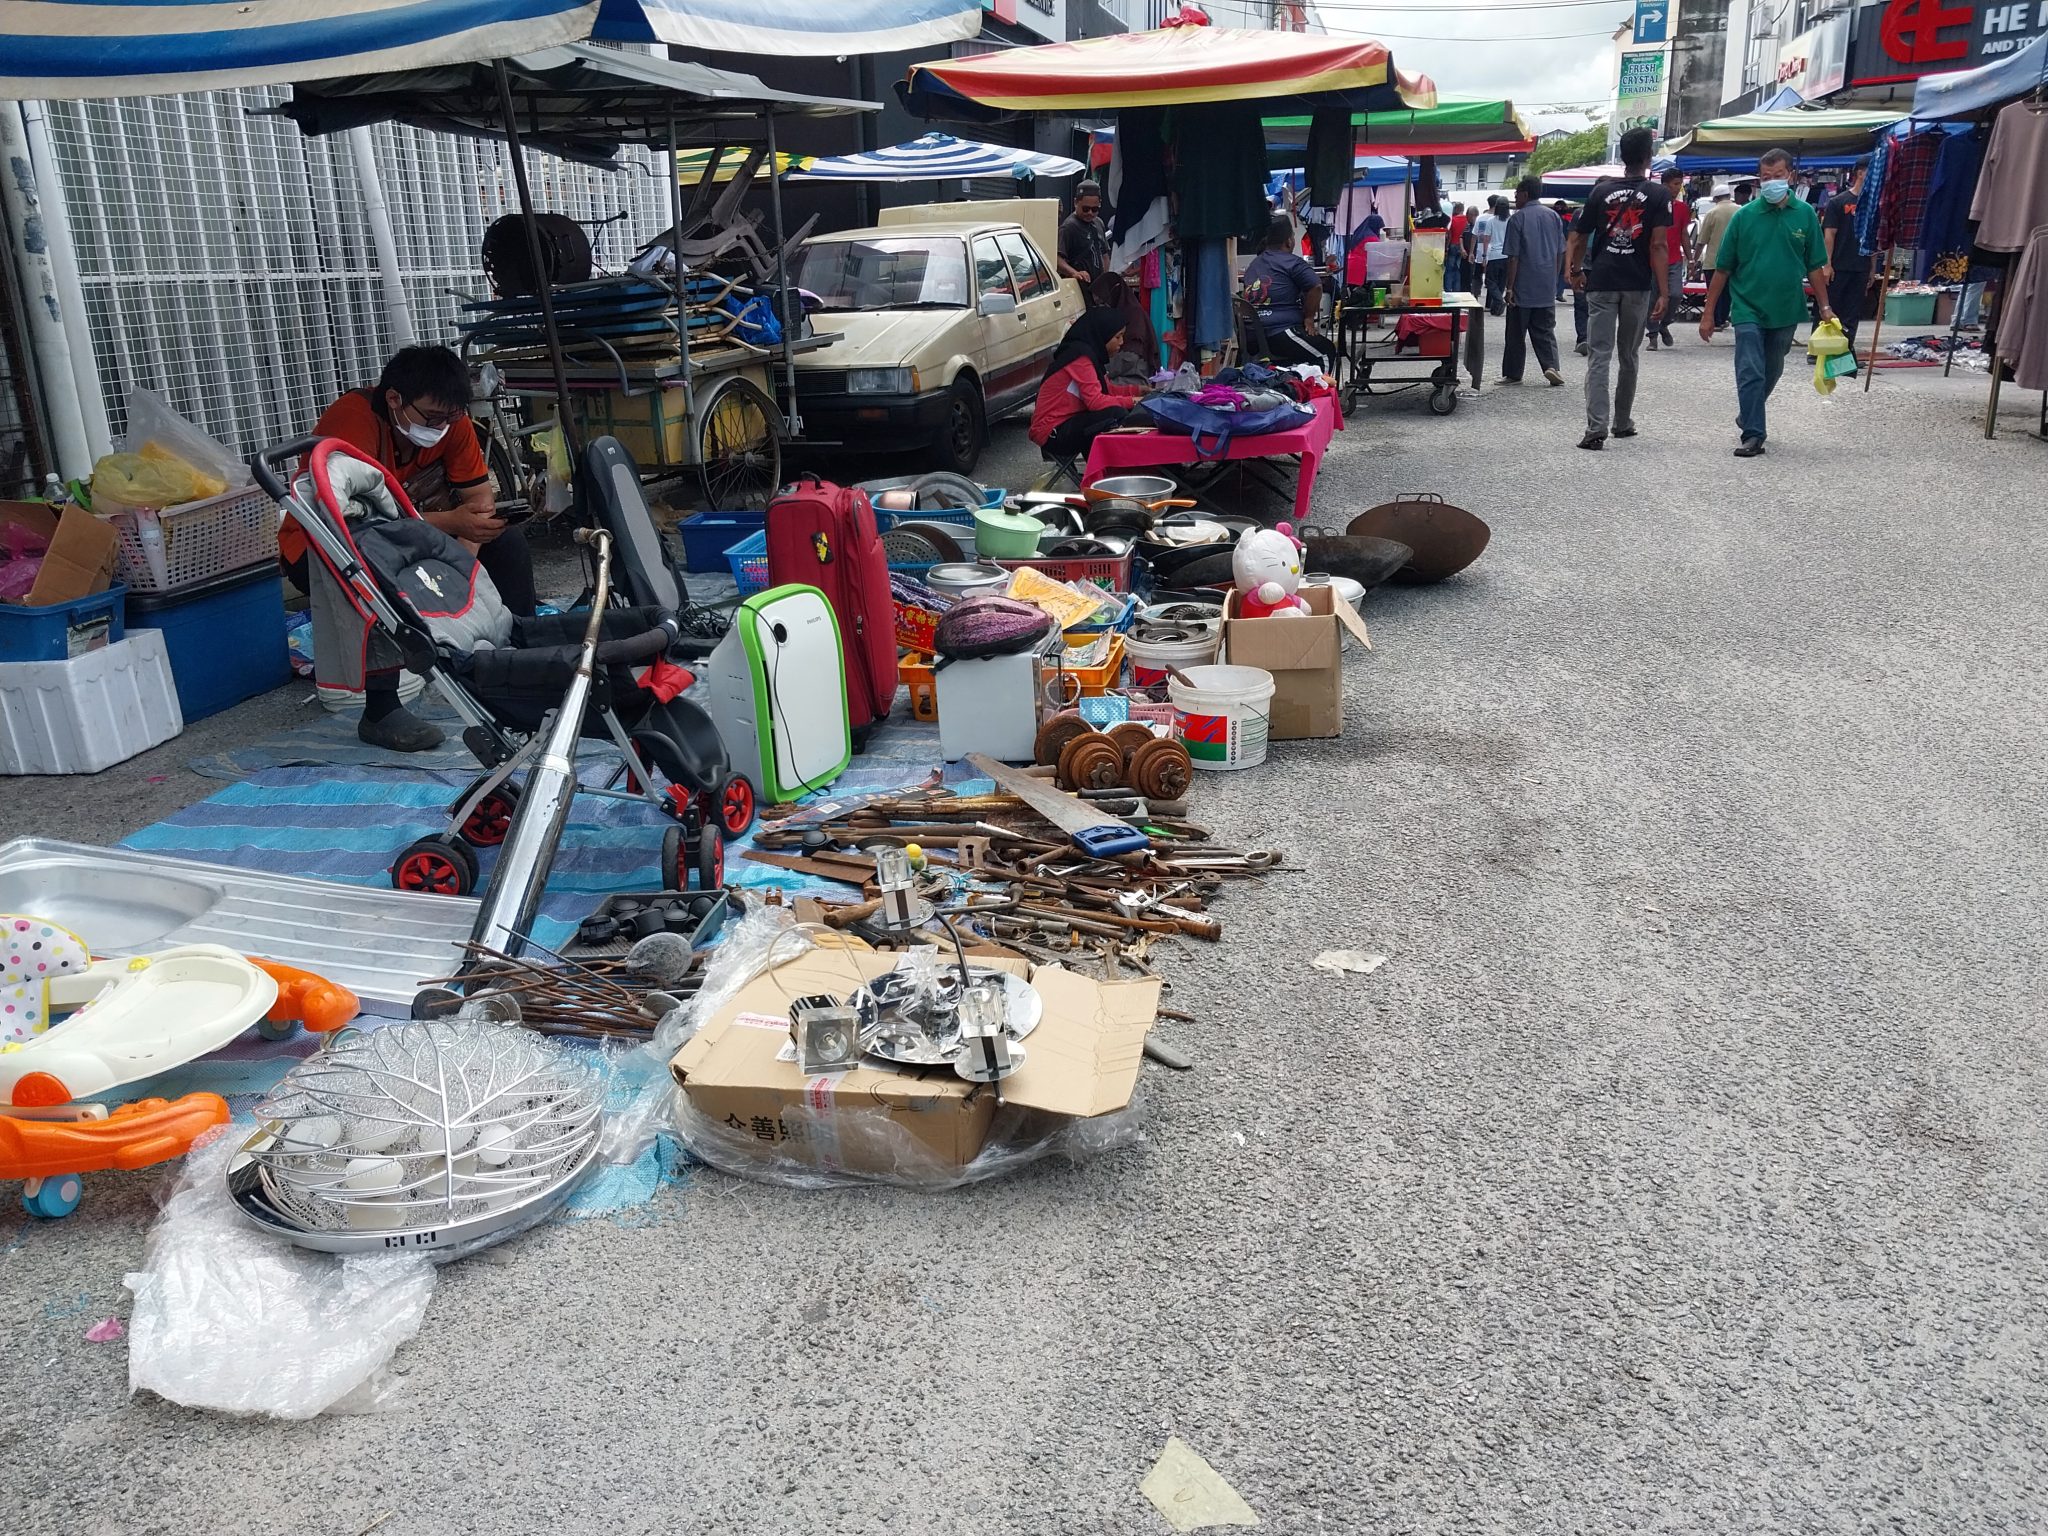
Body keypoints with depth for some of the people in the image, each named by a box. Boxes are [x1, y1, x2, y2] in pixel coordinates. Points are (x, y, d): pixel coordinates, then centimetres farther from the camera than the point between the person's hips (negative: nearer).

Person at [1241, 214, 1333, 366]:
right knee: (1327, 351, 6)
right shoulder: (1292, 263, -6)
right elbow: (1316, 286, -18)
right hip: (1279, 335, -9)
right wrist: (1308, 317, -4)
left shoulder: (1253, 265, 17)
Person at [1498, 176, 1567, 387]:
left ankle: (1513, 373, 11)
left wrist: (1509, 287, -7)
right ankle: (1550, 365, -10)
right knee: (1545, 330, 9)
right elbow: (1560, 253, 11)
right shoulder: (1554, 217, 8)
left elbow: (1513, 257, -10)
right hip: (1547, 289, 4)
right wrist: (1553, 279, 20)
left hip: (1523, 287, -4)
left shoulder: (1517, 218, -8)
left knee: (1516, 332, 5)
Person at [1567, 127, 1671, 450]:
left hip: (1601, 283, 0)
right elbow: (1658, 246, -10)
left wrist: (1576, 271, 26)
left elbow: (1580, 238, 8)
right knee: (1628, 356, 14)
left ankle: (1596, 429, -18)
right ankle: (1623, 423, 24)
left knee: (1599, 356, -5)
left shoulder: (1601, 190, 3)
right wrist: (1663, 293, -10)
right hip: (1637, 285, 0)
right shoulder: (1656, 195, -2)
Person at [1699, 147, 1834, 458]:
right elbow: (1723, 268, 0)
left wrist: (1824, 306, 2)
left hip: (1786, 310, 3)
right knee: (1750, 372, -9)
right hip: (1748, 308, -3)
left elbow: (1815, 266, 6)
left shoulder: (1805, 214, 1)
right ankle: (1753, 435, -7)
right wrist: (1709, 312, -2)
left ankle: (1747, 415, 38)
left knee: (1771, 372, 17)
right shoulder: (1744, 216, -4)